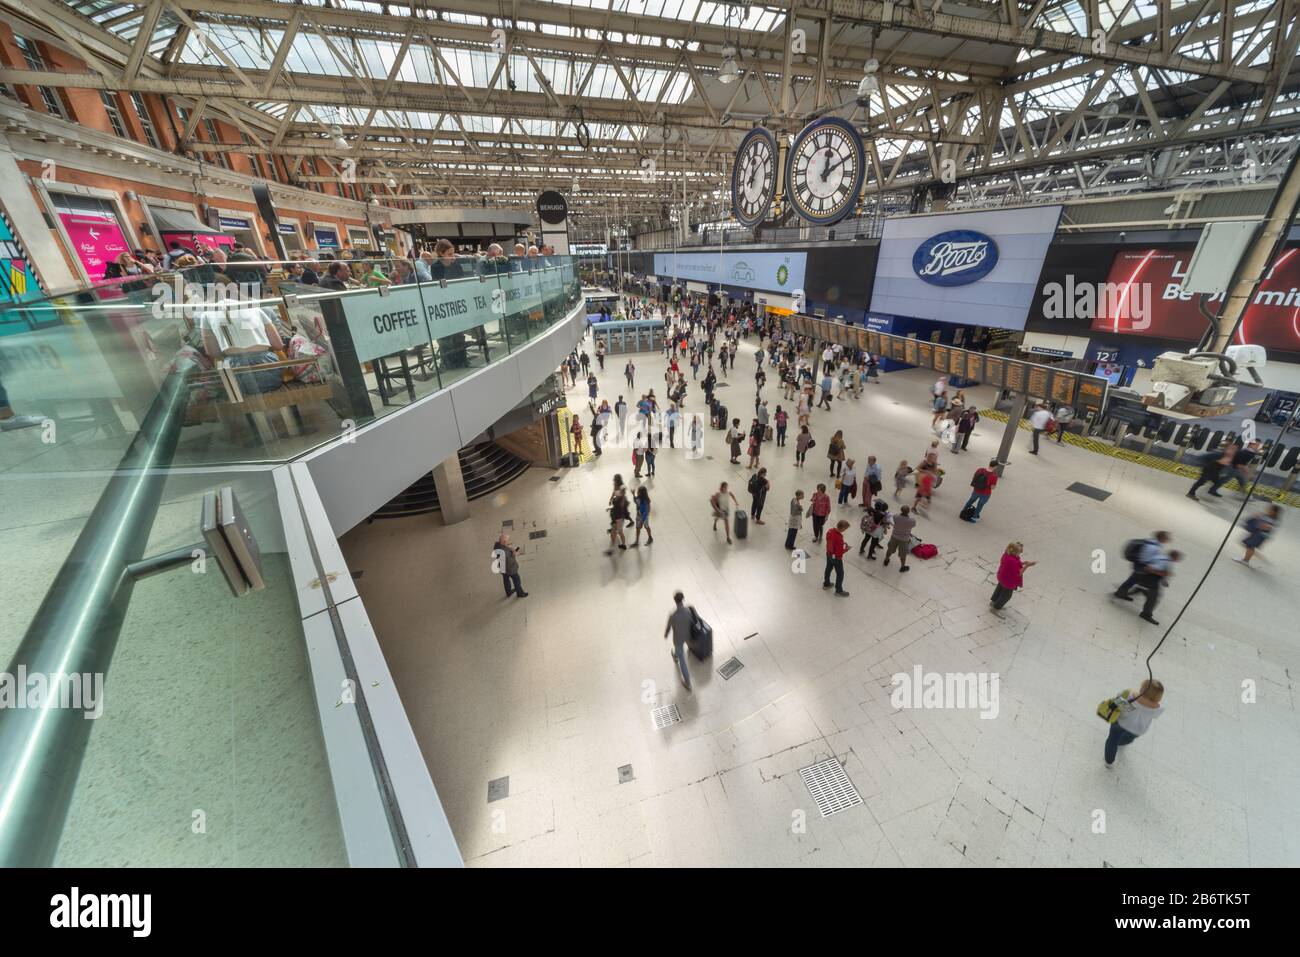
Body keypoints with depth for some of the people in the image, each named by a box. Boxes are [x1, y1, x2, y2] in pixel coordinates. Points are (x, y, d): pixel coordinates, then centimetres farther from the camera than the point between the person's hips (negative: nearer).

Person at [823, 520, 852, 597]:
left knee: (828, 569, 27)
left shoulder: (830, 531, -12)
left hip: (828, 554, 8)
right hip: (836, 558, -8)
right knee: (840, 574, 13)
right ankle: (839, 591, 28)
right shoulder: (839, 538, -35)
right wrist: (846, 548, -9)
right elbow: (840, 552, -26)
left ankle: (826, 584, 47)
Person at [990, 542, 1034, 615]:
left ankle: (993, 601, 53)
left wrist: (1022, 563, -9)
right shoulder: (1013, 561, -39)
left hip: (1002, 577, 8)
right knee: (1006, 595, 15)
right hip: (1009, 582, -8)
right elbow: (1019, 573, -28)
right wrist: (1027, 566, -31)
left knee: (1000, 589, 31)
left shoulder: (1006, 554, -14)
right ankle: (996, 609, 31)